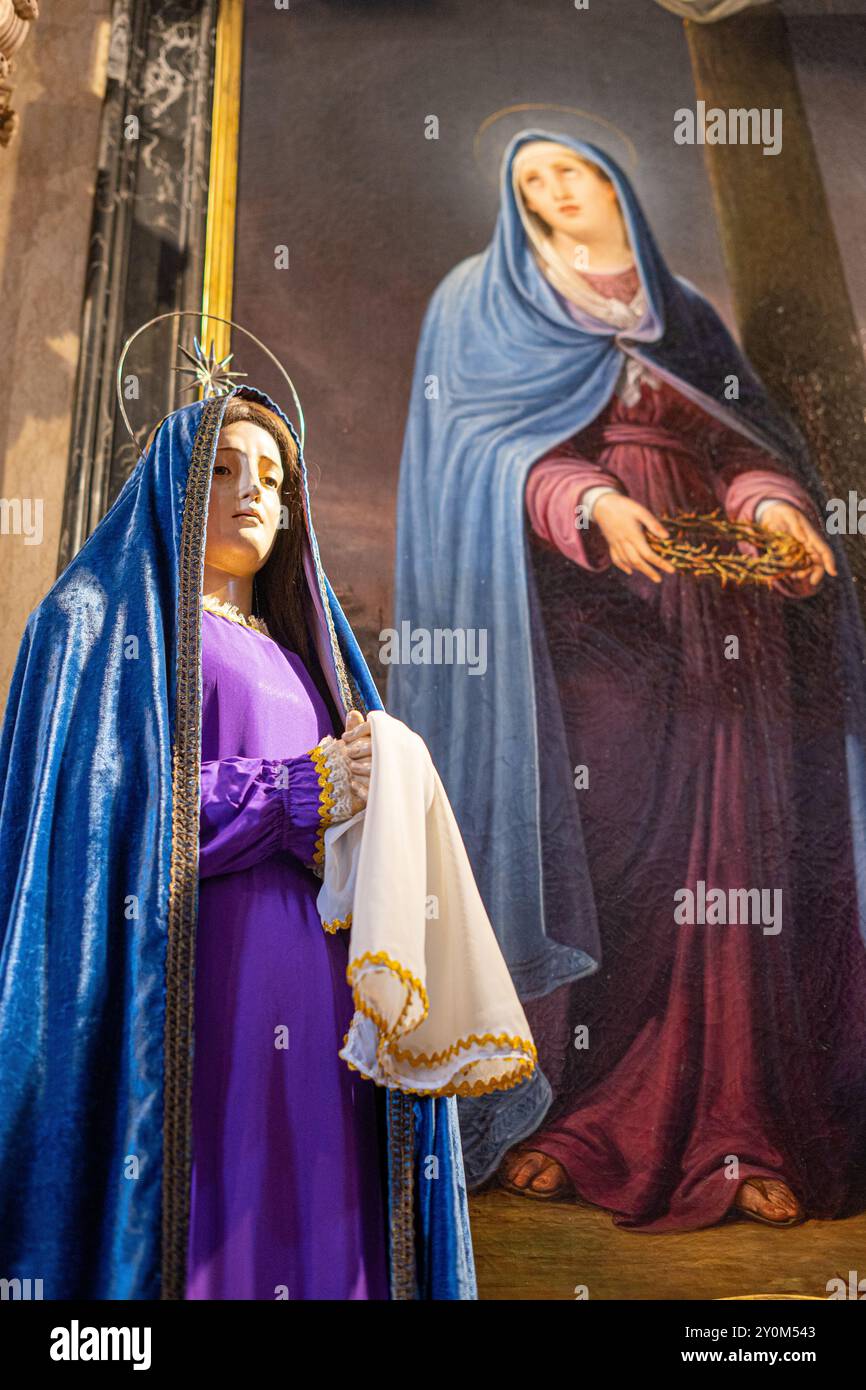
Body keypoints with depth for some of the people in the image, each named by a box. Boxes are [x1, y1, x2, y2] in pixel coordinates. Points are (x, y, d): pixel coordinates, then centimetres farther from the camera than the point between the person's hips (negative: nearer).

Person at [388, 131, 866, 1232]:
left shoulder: (684, 313, 25)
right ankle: (549, 1120, 3)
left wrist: (772, 503, -10)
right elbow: (489, 448, -3)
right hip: (572, 613, -3)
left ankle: (731, 1133, 4)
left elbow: (741, 441, 13)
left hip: (713, 623, 4)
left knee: (727, 866, -3)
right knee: (571, 849, -8)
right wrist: (593, 505, -22)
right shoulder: (481, 304, 14)